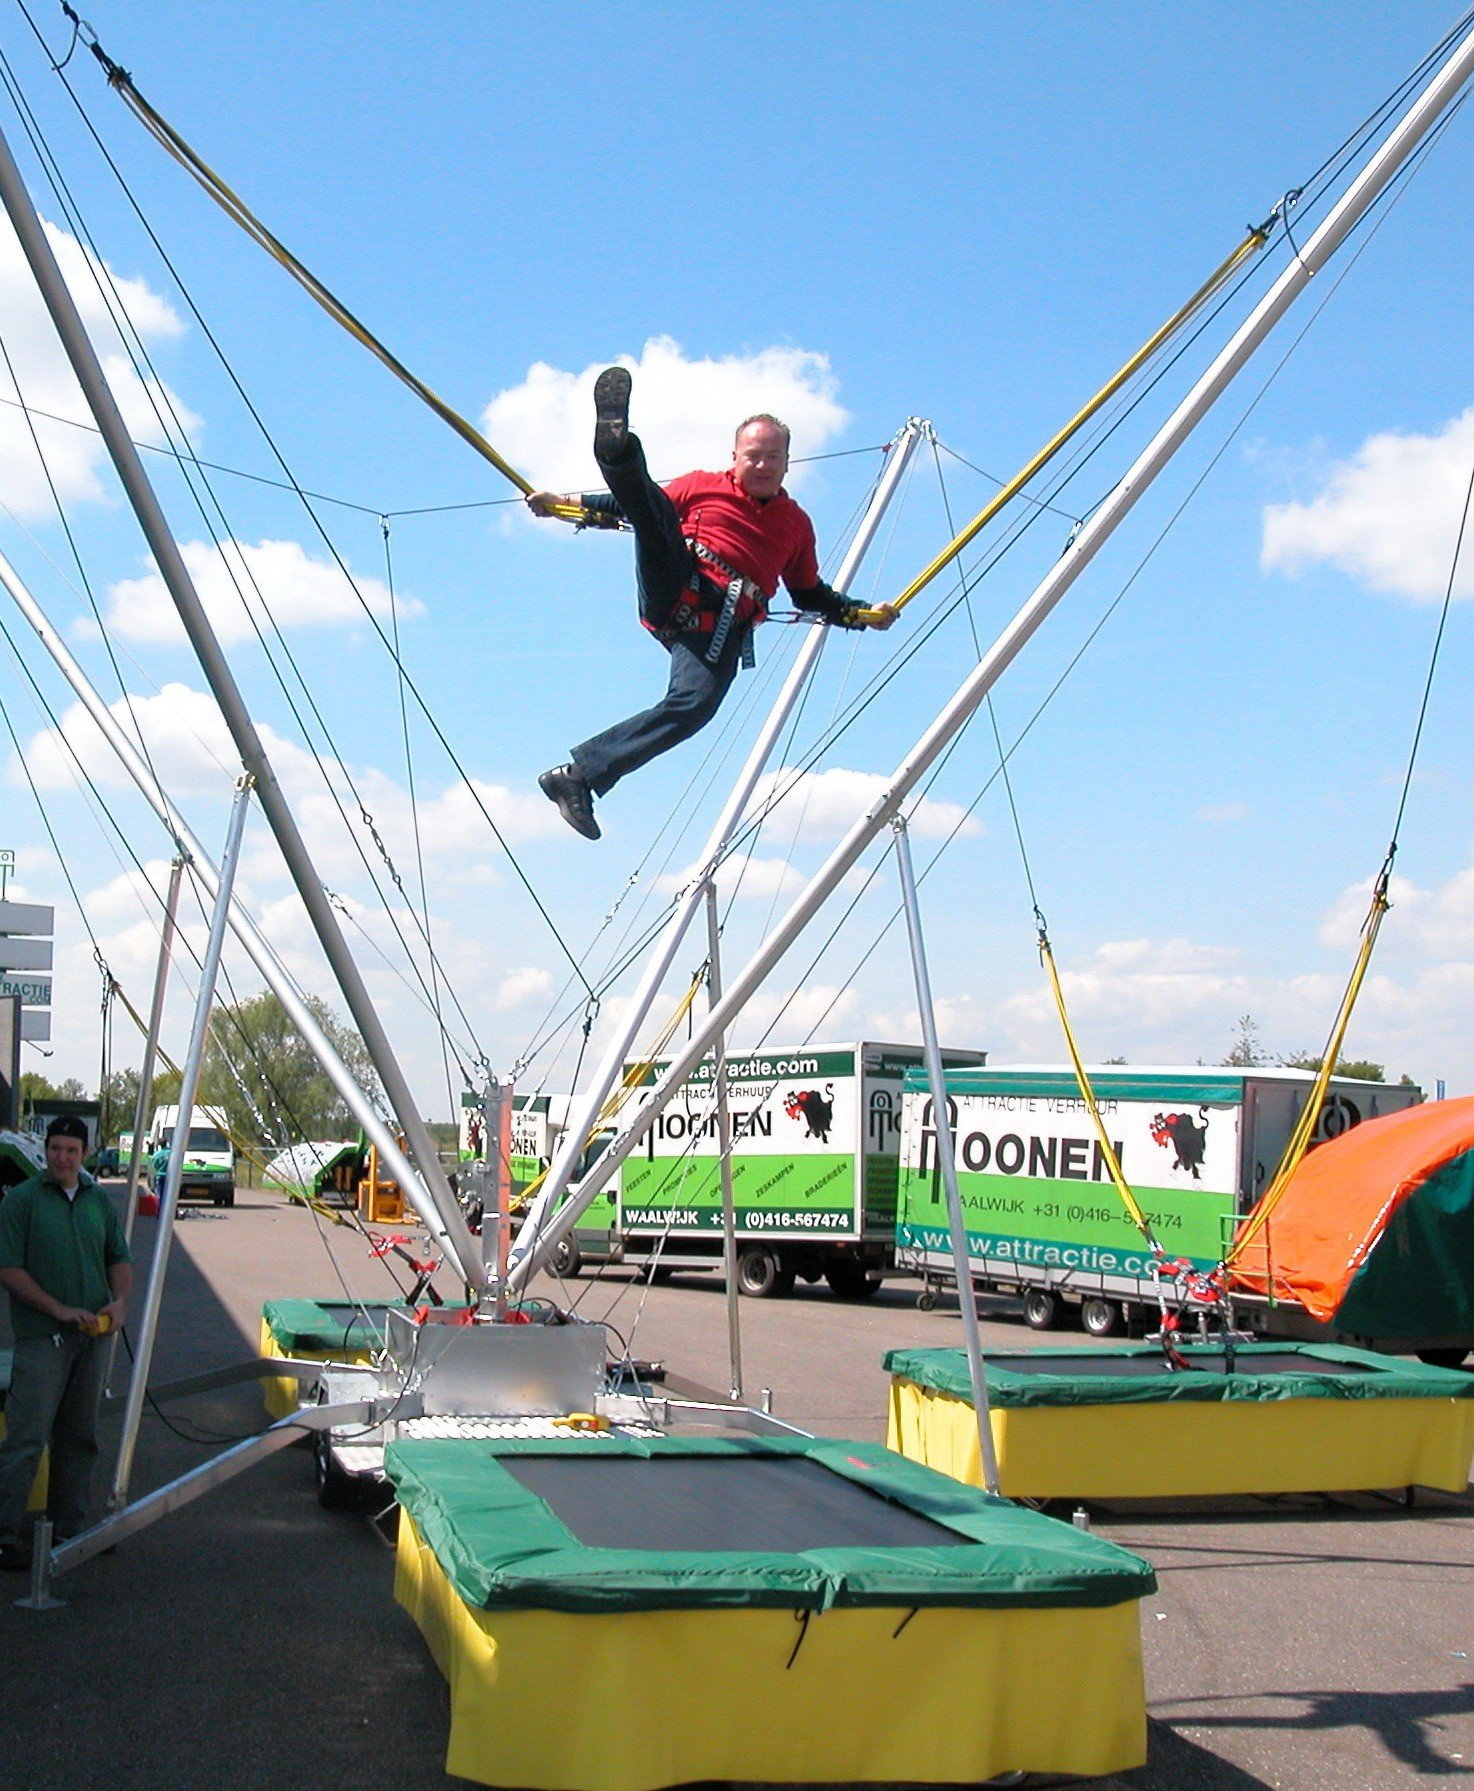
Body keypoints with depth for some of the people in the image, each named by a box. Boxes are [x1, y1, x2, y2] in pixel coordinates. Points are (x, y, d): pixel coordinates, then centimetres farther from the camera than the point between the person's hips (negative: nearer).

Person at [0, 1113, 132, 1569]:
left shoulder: (99, 1200, 12)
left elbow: (120, 1258, 19)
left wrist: (120, 1300, 0)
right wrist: (60, 1310, -15)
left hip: (93, 1337, 6)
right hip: (42, 1338, -6)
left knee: (79, 1436, 11)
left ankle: (69, 1526, 20)